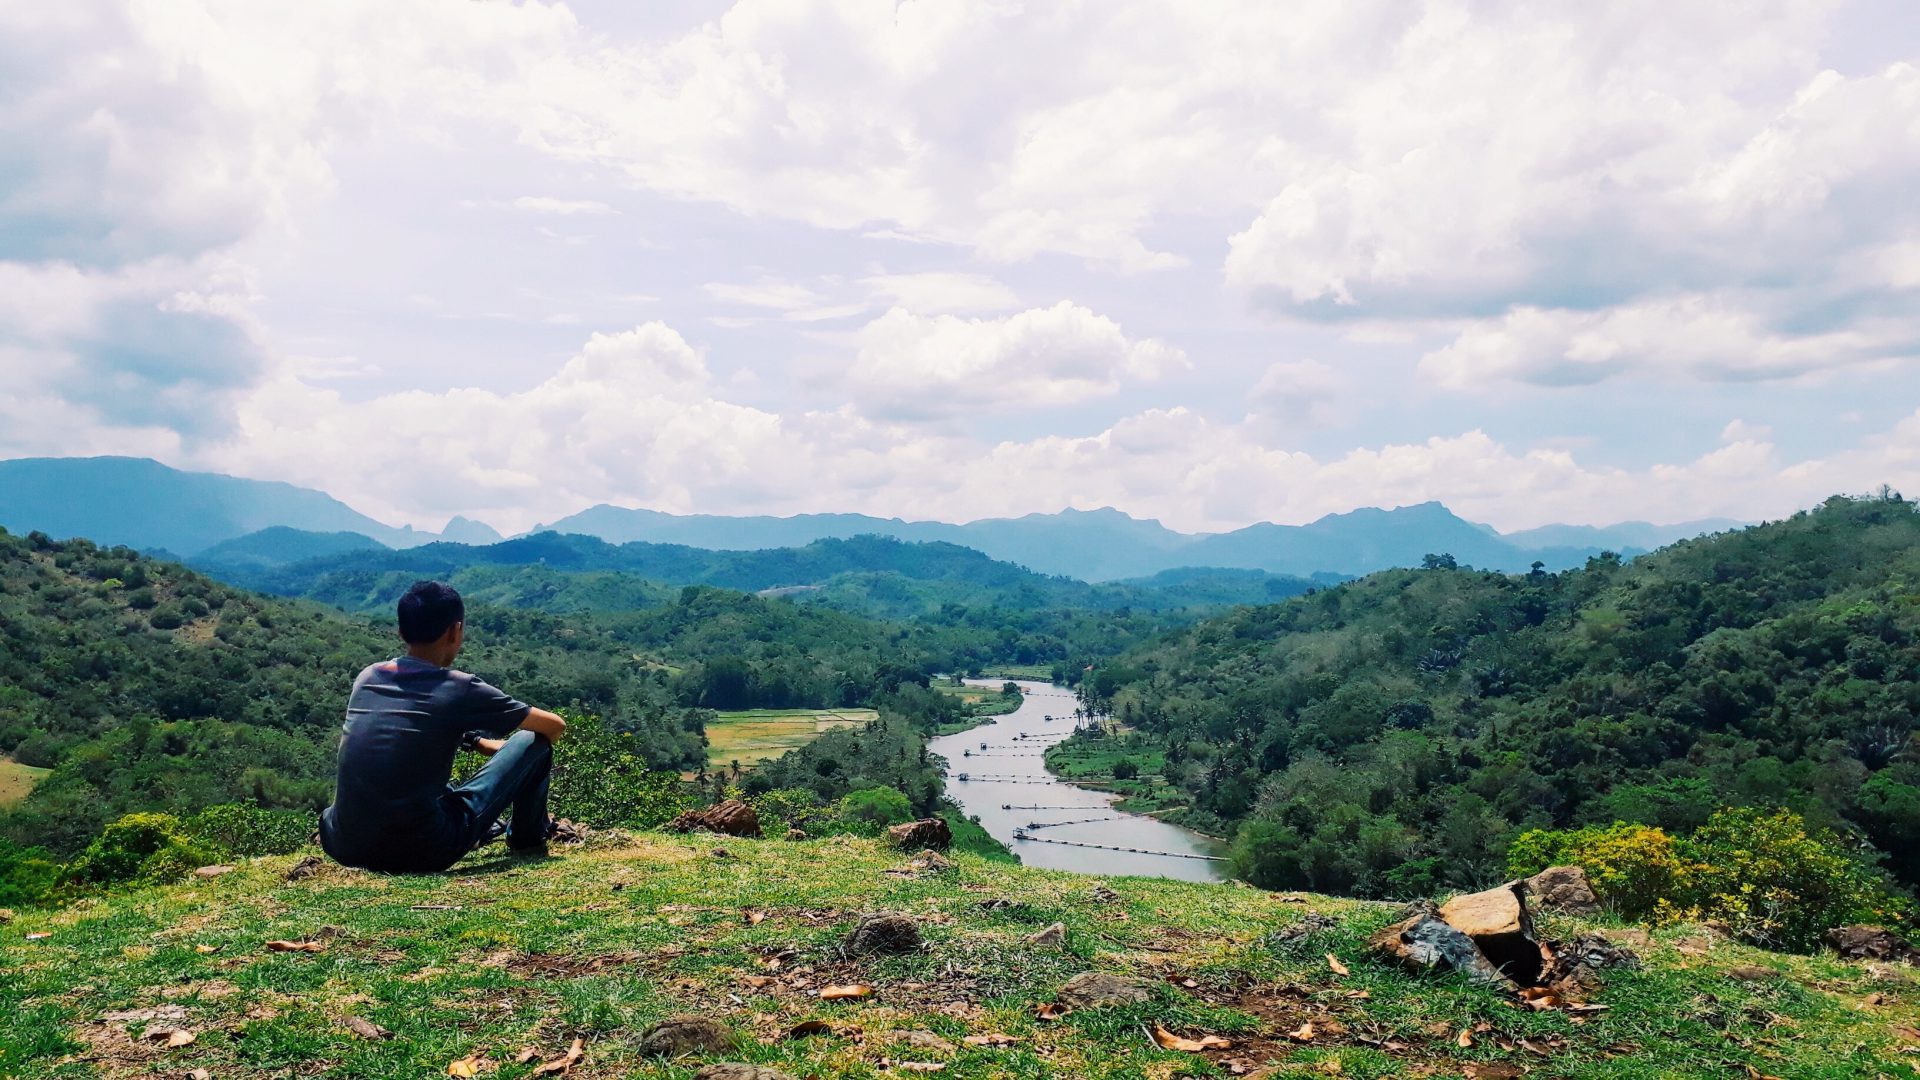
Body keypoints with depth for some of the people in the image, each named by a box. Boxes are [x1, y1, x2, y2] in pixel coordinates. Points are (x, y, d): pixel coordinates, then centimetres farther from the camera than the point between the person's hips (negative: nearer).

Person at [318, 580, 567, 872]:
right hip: (423, 853, -6)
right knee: (533, 740, 7)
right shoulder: (461, 690, -8)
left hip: (345, 849, 6)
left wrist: (476, 741, 34)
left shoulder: (367, 677, 7)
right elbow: (555, 726, 5)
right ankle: (528, 840, 29)